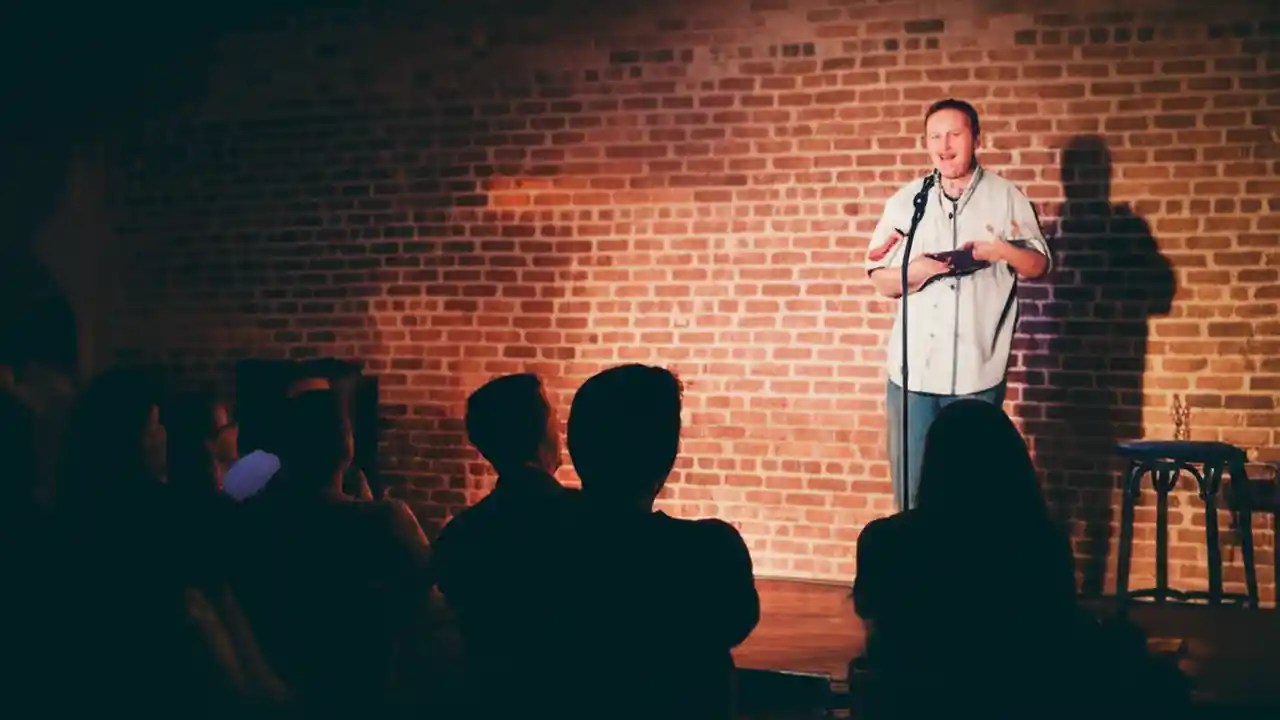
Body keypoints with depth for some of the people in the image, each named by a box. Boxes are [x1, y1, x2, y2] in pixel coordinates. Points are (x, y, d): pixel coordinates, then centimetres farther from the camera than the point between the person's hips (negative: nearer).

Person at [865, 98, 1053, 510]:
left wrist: (1004, 250, -15)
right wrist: (913, 272, -13)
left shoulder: (1006, 198, 4)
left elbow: (1039, 266, 5)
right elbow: (879, 278, 9)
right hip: (912, 370, 2)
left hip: (975, 372, -2)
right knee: (911, 487, 3)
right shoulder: (906, 201, 9)